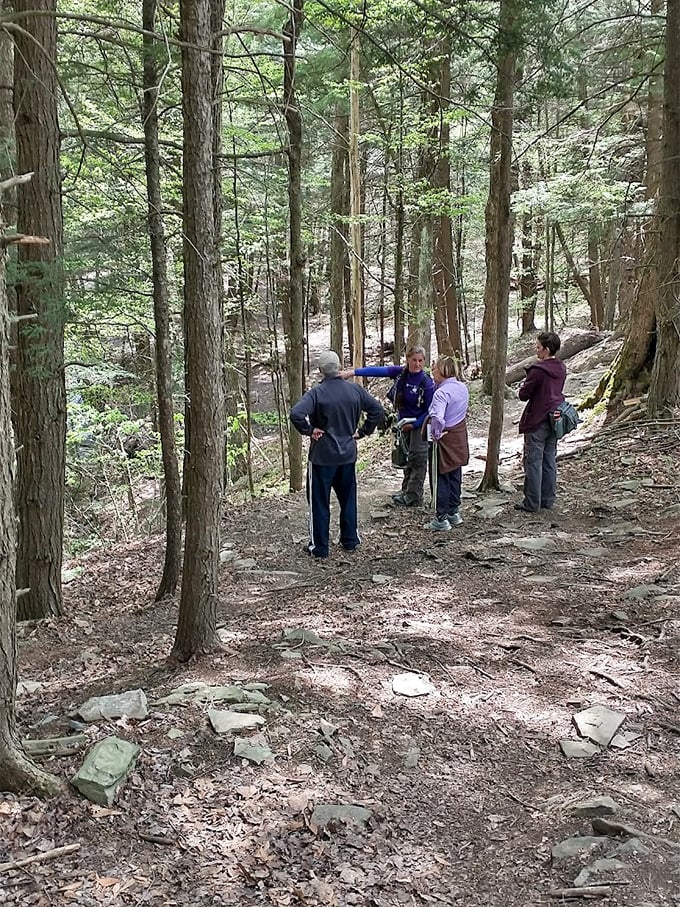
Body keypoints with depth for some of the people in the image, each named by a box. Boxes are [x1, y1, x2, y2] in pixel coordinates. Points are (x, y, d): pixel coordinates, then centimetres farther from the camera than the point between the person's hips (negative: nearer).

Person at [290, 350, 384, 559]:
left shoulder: (317, 393, -16)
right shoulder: (355, 391, -1)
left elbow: (296, 414, -29)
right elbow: (377, 410, 4)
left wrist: (309, 430, -14)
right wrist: (362, 431, 8)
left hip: (322, 456, -4)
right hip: (348, 455, 4)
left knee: (319, 502, 6)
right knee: (348, 499, 18)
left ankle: (319, 547, 11)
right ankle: (350, 540, 27)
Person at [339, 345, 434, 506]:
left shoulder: (427, 382, -21)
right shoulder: (401, 372, -8)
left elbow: (430, 410, -15)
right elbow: (379, 370, -19)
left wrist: (414, 425, -17)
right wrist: (353, 372, -28)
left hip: (419, 424, -6)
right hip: (404, 423, 6)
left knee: (418, 459, -2)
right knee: (407, 457, 17)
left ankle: (413, 497, 3)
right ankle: (406, 490, 29)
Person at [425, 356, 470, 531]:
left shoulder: (441, 393, -25)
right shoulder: (462, 387, 1)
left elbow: (437, 418, -38)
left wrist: (436, 433, -23)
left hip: (445, 439, -8)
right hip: (460, 436, 8)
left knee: (440, 479, 4)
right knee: (455, 476, 19)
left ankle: (441, 519, 10)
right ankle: (454, 513, 30)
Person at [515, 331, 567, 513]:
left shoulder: (537, 370, -20)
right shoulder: (561, 369, 5)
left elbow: (524, 395, -14)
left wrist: (523, 385, 6)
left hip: (536, 423, -8)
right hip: (554, 420, 8)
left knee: (533, 462, -1)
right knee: (550, 461, 14)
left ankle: (532, 503, 3)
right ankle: (548, 500, 21)